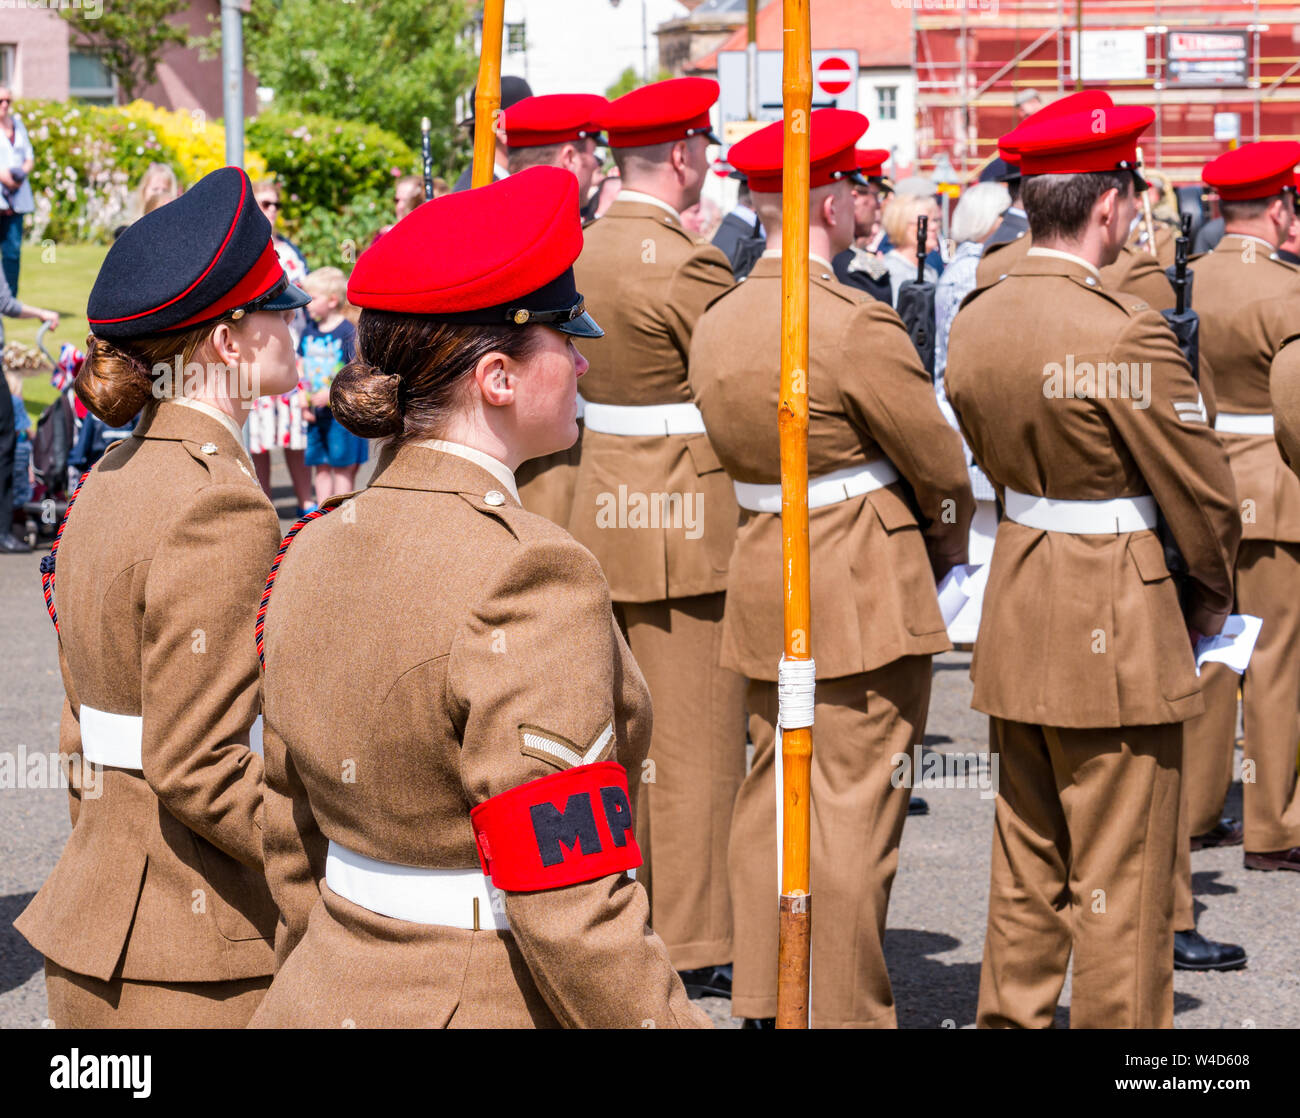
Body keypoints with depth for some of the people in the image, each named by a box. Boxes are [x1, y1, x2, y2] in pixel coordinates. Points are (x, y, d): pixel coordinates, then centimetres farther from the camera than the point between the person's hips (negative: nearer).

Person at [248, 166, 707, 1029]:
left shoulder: (315, 554, 4)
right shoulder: (529, 578, -20)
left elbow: (297, 855, 13)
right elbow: (577, 922, -22)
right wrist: (670, 1021, -15)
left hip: (328, 993, 8)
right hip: (496, 1009, -8)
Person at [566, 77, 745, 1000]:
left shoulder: (584, 250, 7)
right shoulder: (688, 266, -18)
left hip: (602, 507, 8)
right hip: (685, 522, -8)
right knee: (696, 735, -1)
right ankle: (693, 943, 4)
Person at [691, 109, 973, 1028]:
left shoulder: (717, 323, 4)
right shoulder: (857, 325, -18)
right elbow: (937, 461, -9)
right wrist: (950, 540, 10)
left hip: (762, 578, 7)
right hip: (867, 592, -7)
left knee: (773, 793, 15)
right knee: (853, 809, -1)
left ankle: (761, 995, 21)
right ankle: (847, 1012, 5)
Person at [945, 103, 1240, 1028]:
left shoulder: (975, 321, 1)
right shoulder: (1125, 332, -21)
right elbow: (1203, 492, -12)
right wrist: (1211, 596, 5)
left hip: (1017, 601, 7)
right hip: (1116, 624, -7)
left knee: (1027, 863, 19)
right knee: (1121, 880, 2)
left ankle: (1011, 1017, 27)